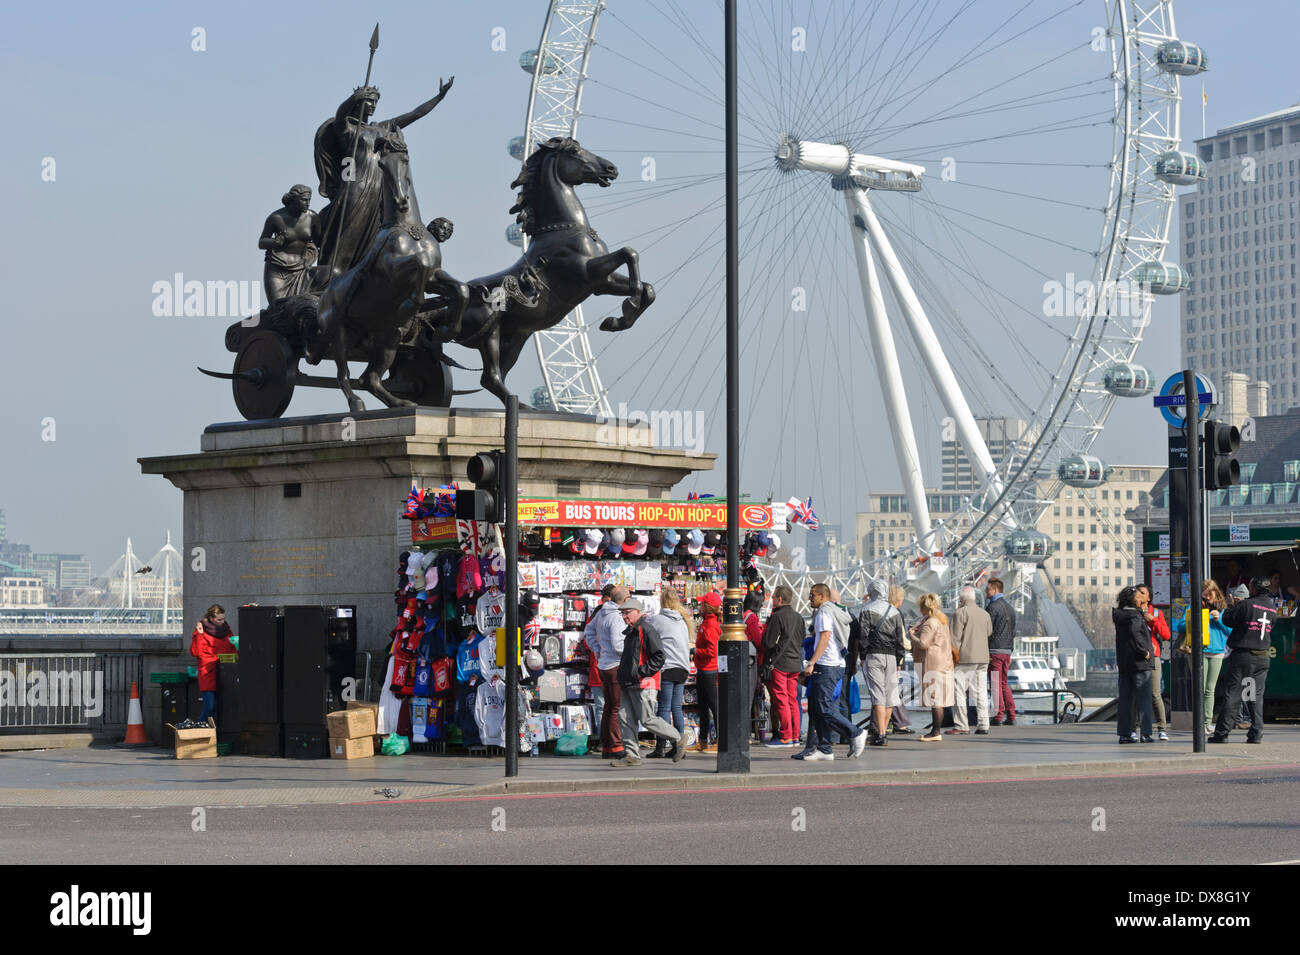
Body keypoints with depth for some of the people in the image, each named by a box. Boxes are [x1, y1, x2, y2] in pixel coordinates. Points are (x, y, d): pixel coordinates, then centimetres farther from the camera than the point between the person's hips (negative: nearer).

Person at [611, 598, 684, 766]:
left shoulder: (646, 630, -12)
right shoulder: (630, 632, 18)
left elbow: (659, 657, -17)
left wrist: (642, 672, -18)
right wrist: (624, 675, 17)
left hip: (643, 684, -9)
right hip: (629, 685, 9)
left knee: (647, 719, -7)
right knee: (626, 717, 3)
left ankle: (678, 740, 8)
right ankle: (631, 755, 5)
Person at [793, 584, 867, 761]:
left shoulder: (824, 612, -8)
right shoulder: (837, 611, 22)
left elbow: (825, 639, -18)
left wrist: (811, 663, -21)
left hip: (826, 666, -10)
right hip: (837, 665, 10)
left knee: (824, 708, -12)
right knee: (816, 708, 7)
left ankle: (855, 734, -9)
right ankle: (824, 749, 5)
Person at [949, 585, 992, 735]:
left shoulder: (960, 613, -7)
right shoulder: (985, 614, 11)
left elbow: (956, 638, -10)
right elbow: (989, 633, 20)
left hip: (965, 658, -6)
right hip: (983, 657, 6)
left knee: (959, 692, -1)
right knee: (981, 692, 7)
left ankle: (961, 726, -4)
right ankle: (983, 726, 4)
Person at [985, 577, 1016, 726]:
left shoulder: (993, 607, -11)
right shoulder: (1009, 606, 16)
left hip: (995, 650, -8)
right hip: (1007, 650, 8)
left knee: (996, 684, -5)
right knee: (1004, 683, 13)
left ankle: (998, 717, -6)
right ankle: (1011, 716, 9)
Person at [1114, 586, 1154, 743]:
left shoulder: (1119, 615, 11)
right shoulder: (1135, 615, -13)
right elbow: (1134, 632, -29)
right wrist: (1144, 651, -21)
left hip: (1123, 662, 8)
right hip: (1139, 662, -8)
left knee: (1125, 699, 9)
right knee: (1143, 698, -3)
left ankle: (1124, 733, 11)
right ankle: (1145, 734, -5)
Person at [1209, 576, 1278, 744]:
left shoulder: (1247, 604, -12)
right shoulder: (1272, 609, 7)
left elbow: (1227, 620, -6)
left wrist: (1233, 606, 12)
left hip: (1242, 655, -4)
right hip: (1263, 657, 4)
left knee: (1233, 694, -3)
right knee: (1257, 695, 8)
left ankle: (1222, 733, -2)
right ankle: (1256, 733, 2)